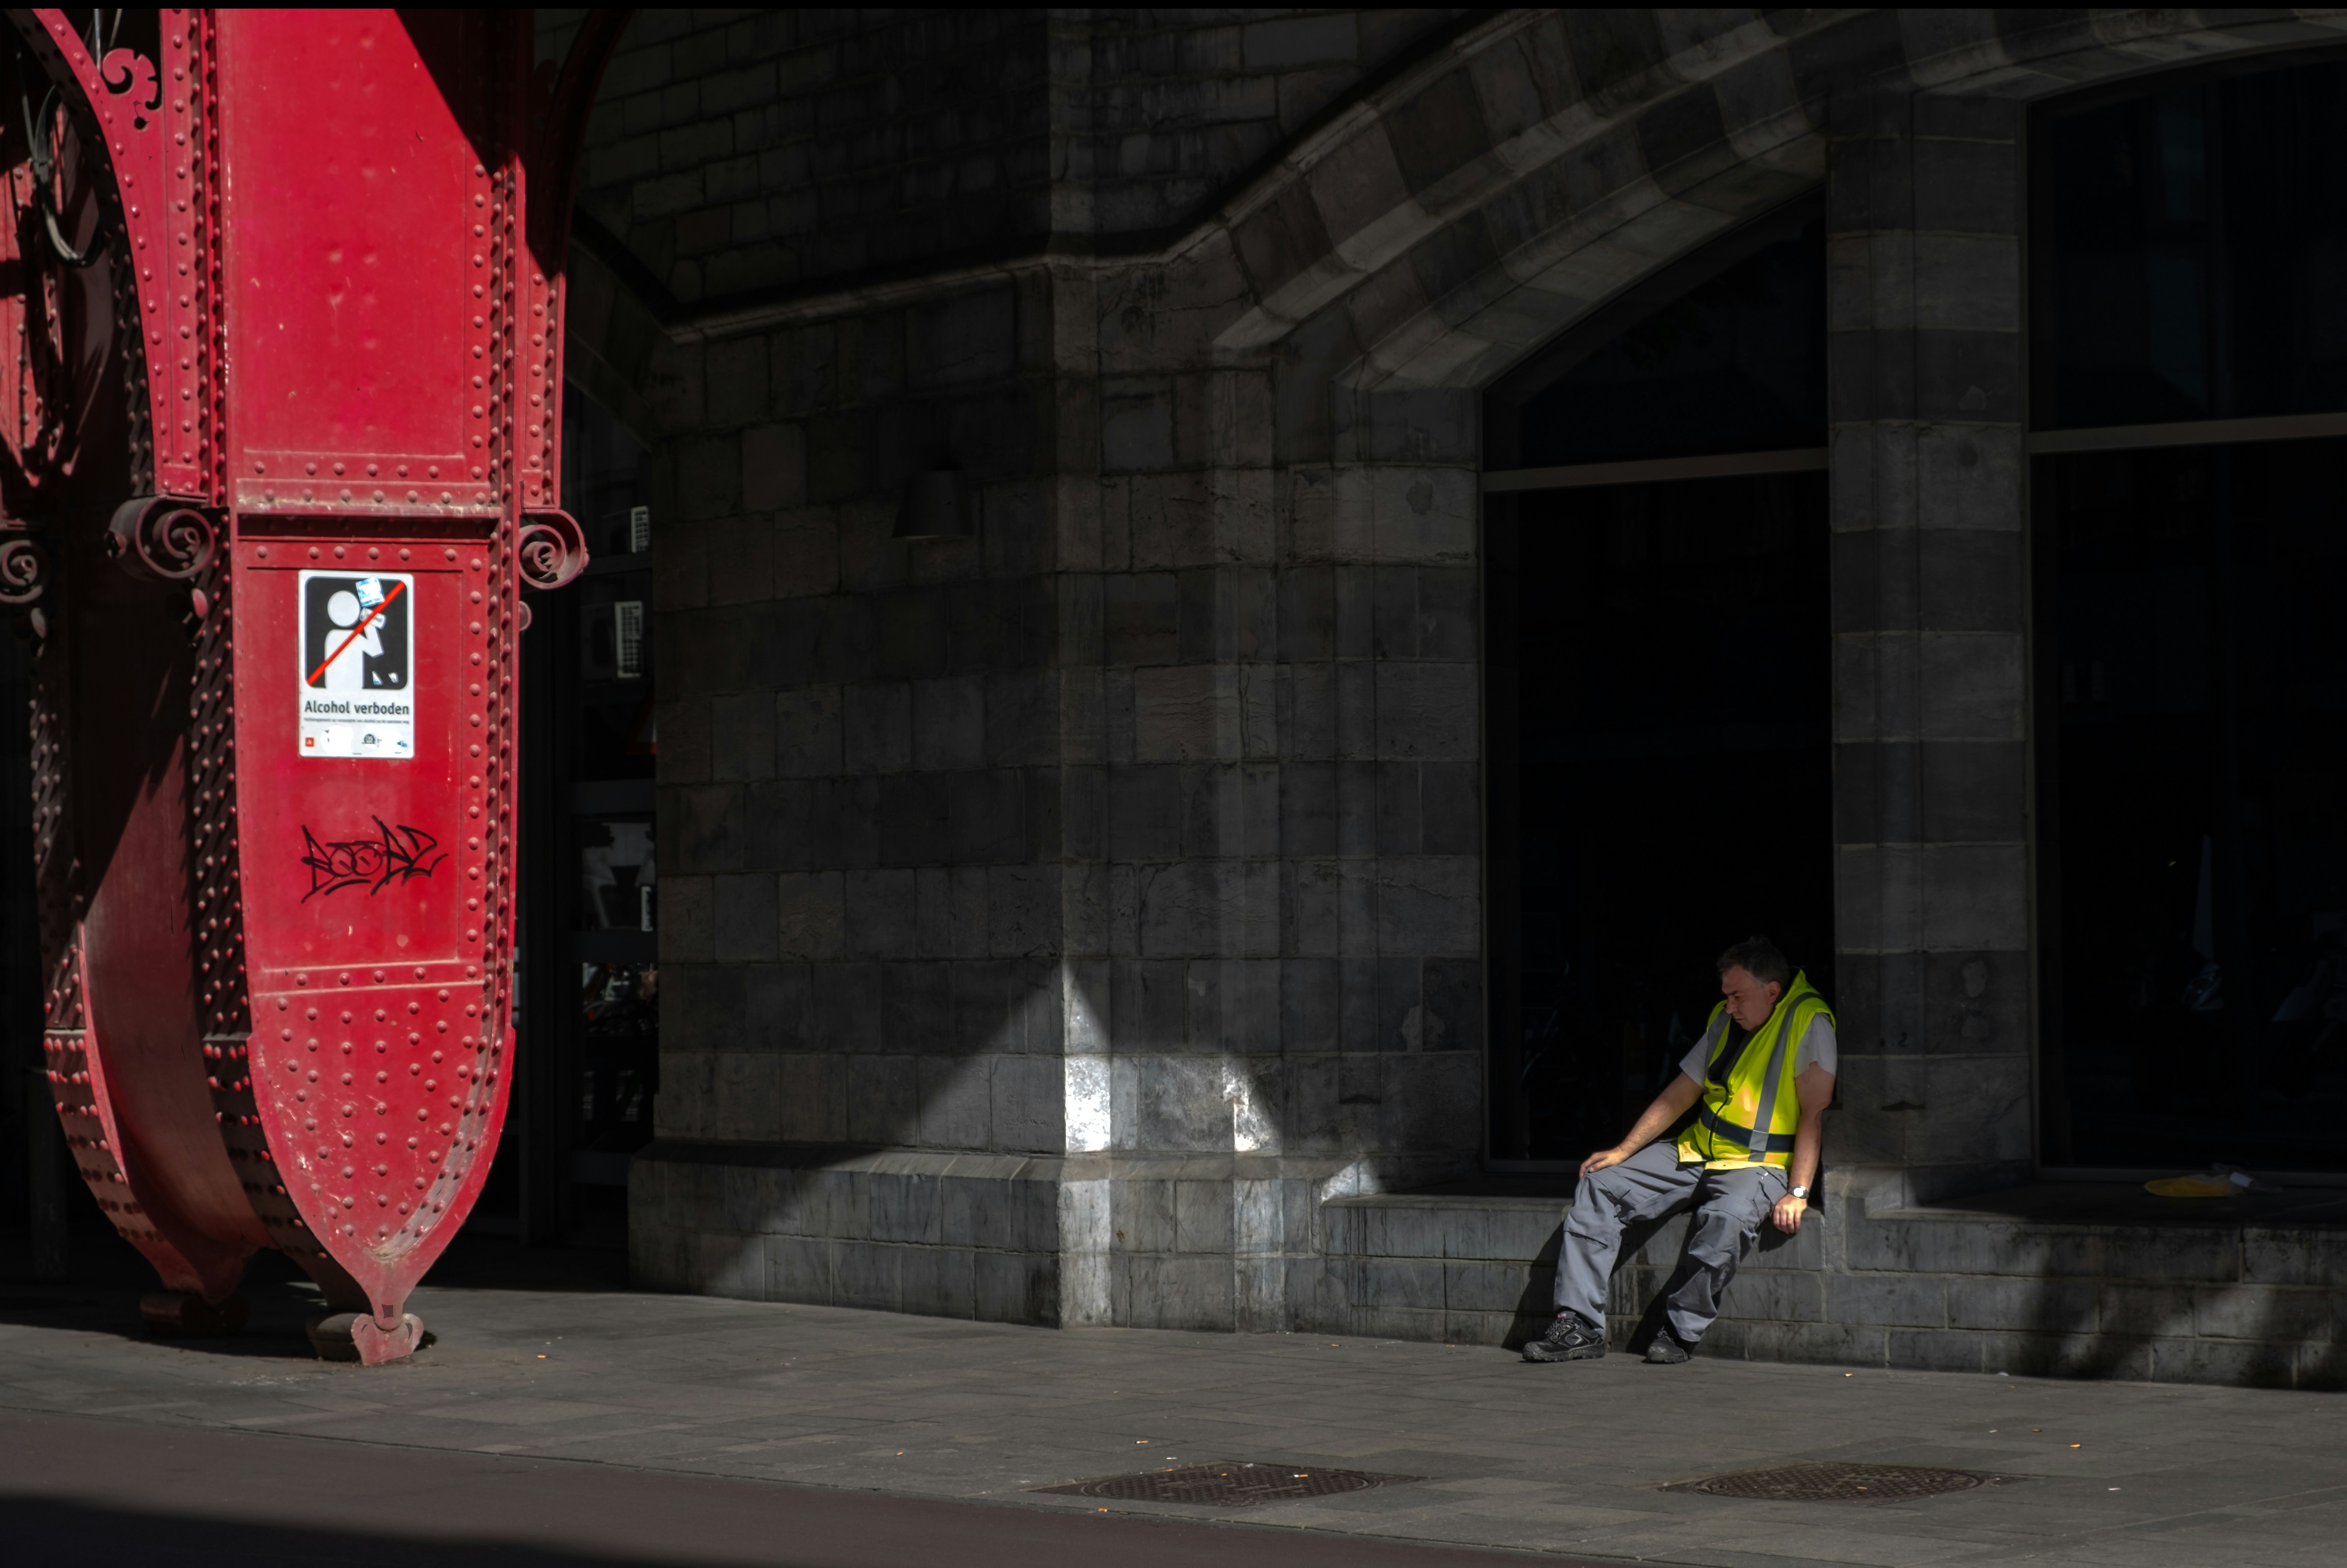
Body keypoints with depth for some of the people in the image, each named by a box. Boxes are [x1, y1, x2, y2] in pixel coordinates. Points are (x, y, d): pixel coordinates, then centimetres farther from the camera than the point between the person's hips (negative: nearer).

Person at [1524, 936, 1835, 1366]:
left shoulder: (1808, 1023, -11)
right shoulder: (1725, 1020, 11)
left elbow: (1815, 1113, -16)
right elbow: (1678, 1095, 16)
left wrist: (1797, 1193, -24)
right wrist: (1623, 1151, 10)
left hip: (1758, 1167, -7)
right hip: (1696, 1153, 7)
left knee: (1728, 1216, -39)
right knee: (1597, 1185, -6)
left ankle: (1680, 1332, -24)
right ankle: (1580, 1326, -12)